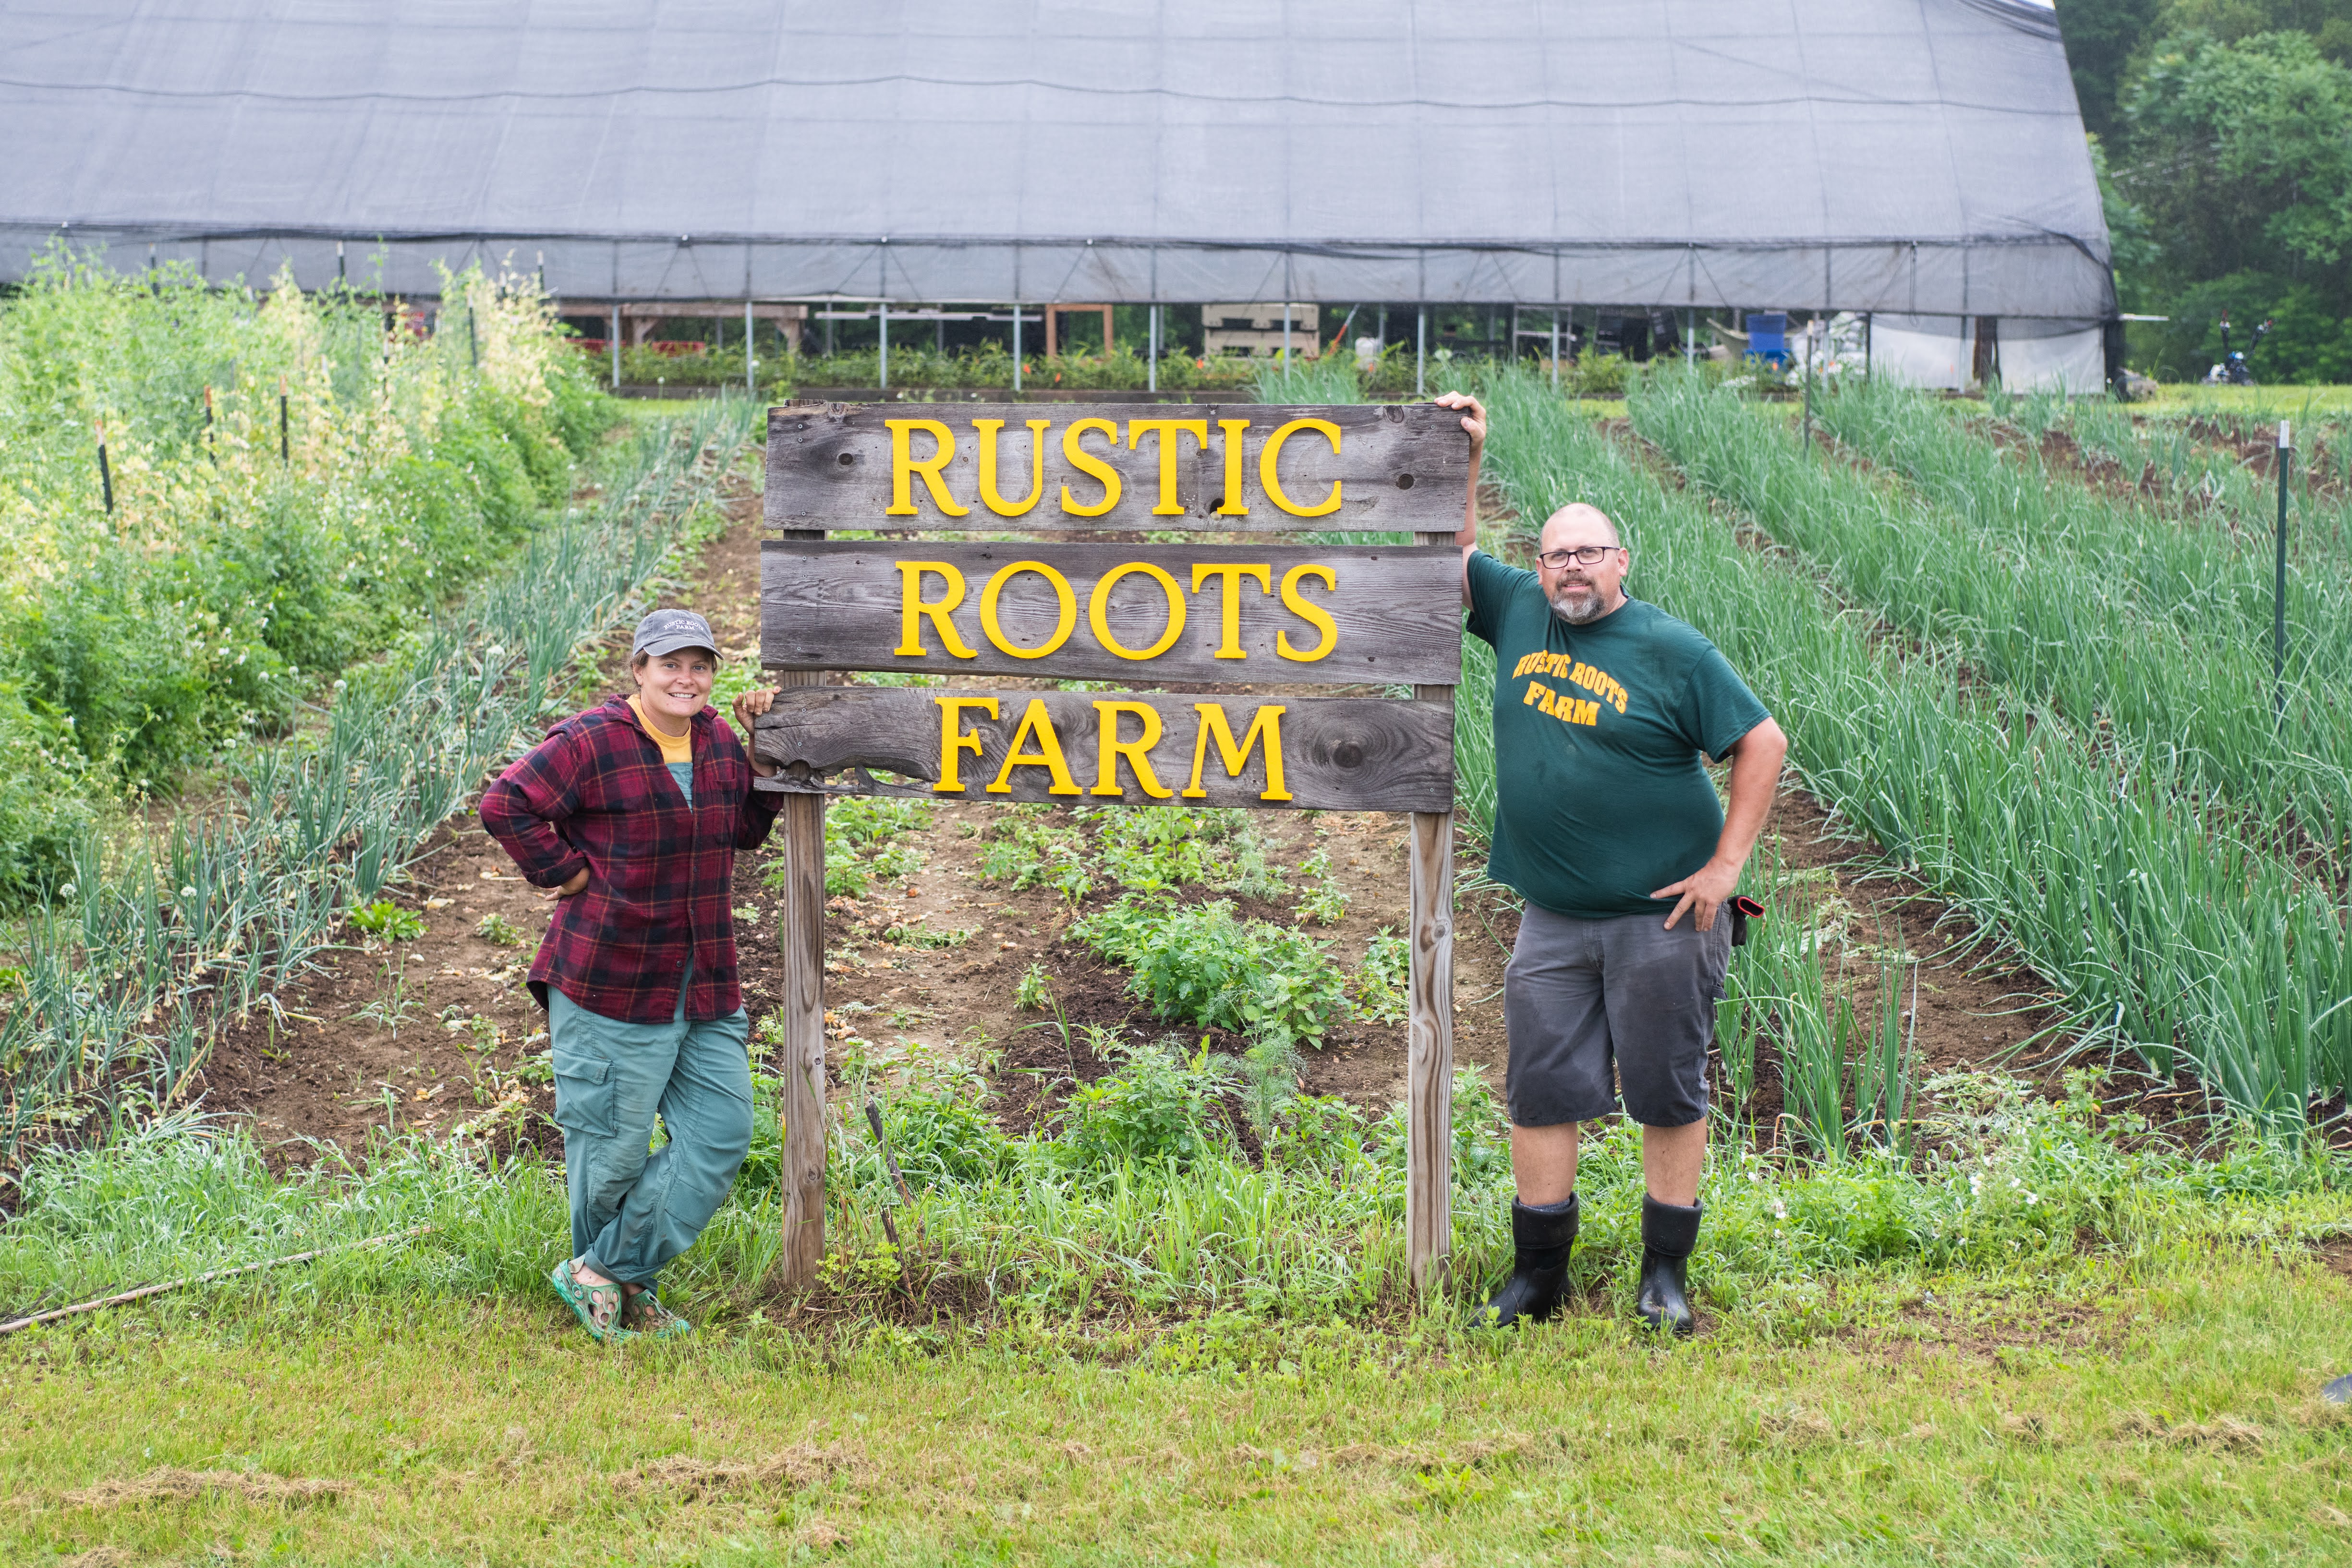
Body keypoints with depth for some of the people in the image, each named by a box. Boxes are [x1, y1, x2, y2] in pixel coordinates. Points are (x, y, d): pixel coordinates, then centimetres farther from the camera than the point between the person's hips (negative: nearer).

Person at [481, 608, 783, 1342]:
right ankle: (603, 1276, 24)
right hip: (610, 984, -7)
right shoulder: (592, 742, -12)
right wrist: (567, 872, -14)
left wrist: (764, 755, 9)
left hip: (705, 988, 7)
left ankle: (610, 1274, 10)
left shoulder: (718, 742, 10)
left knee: (721, 1134, 3)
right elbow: (506, 804, -16)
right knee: (614, 1147, 2)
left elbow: (745, 830, 22)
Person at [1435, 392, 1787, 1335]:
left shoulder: (1671, 650, -7)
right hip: (1554, 920, 4)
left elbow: (1763, 743, -4)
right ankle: (1537, 1273, 16)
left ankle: (1666, 1274, 14)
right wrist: (1464, 462, 2)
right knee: (1542, 1090, 5)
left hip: (1662, 918, -4)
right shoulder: (1520, 612, 6)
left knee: (1668, 1095, 3)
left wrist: (1727, 864, -9)